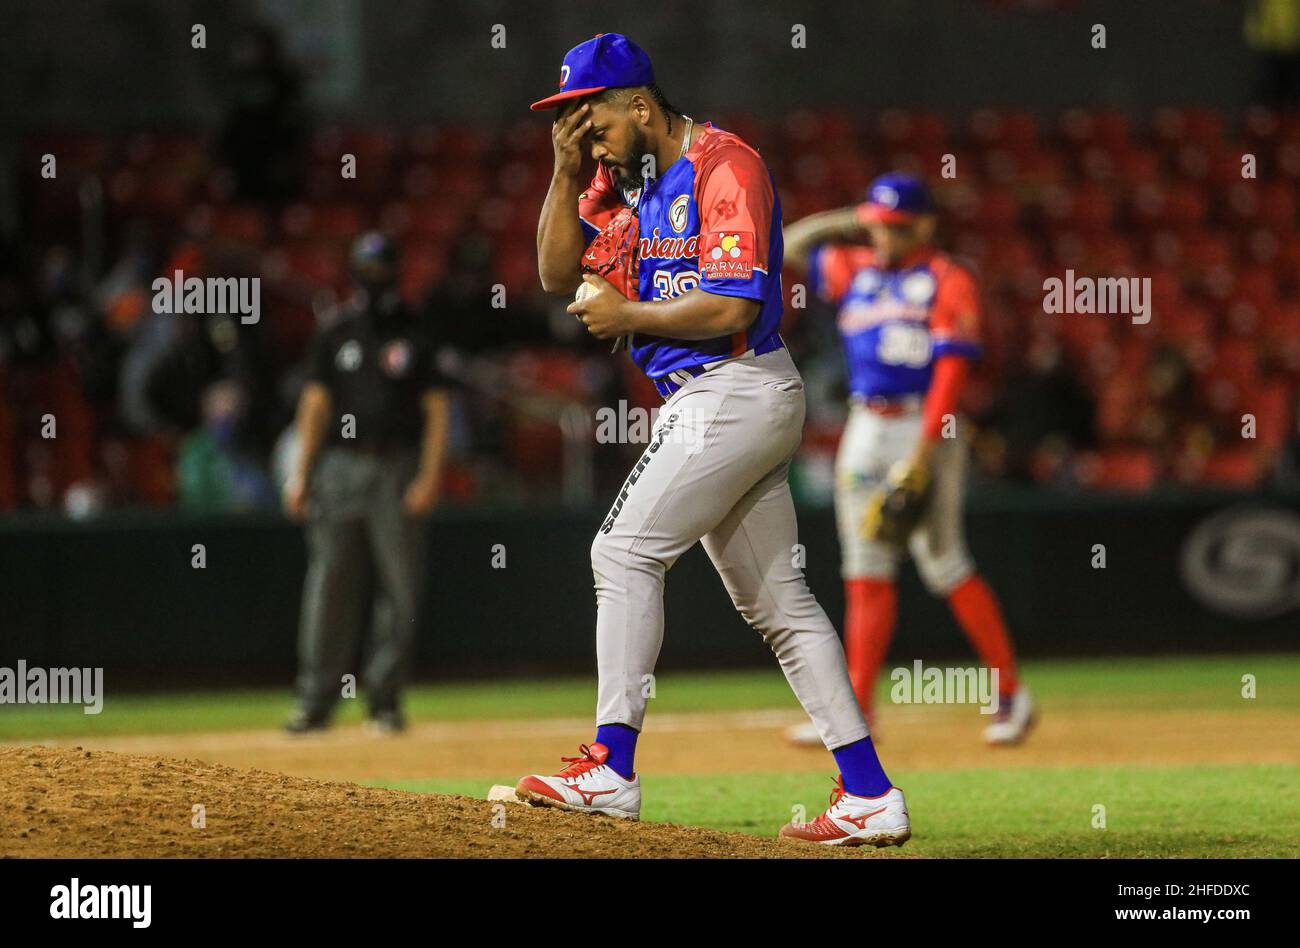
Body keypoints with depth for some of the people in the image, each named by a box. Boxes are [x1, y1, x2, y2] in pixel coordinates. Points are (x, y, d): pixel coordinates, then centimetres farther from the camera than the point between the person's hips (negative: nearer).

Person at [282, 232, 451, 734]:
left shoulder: (414, 340, 8)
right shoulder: (334, 338, 12)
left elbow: (436, 411, 4)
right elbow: (315, 404, 9)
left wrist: (429, 477, -7)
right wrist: (302, 473, 0)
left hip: (397, 469, -1)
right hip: (341, 466, 1)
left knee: (399, 590, -3)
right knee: (329, 585, -3)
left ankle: (385, 700, 4)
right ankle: (316, 701, -2)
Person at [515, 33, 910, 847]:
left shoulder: (725, 168, -15)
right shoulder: (627, 175, 13)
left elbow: (730, 307, -22)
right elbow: (558, 272, 11)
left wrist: (626, 315, -12)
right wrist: (566, 173, 0)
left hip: (738, 391, -10)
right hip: (705, 403, 10)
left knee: (626, 551, -13)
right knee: (778, 600, 8)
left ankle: (611, 770, -14)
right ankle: (871, 796, 7)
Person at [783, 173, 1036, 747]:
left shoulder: (947, 282, -4)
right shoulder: (855, 271, 14)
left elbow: (952, 368, -12)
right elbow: (791, 244, 24)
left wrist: (923, 452, -20)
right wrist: (853, 223, 14)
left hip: (924, 432, -6)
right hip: (864, 434, 6)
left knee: (943, 565, -7)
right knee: (867, 571, 1)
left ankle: (1011, 695, 3)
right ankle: (856, 711, -1)